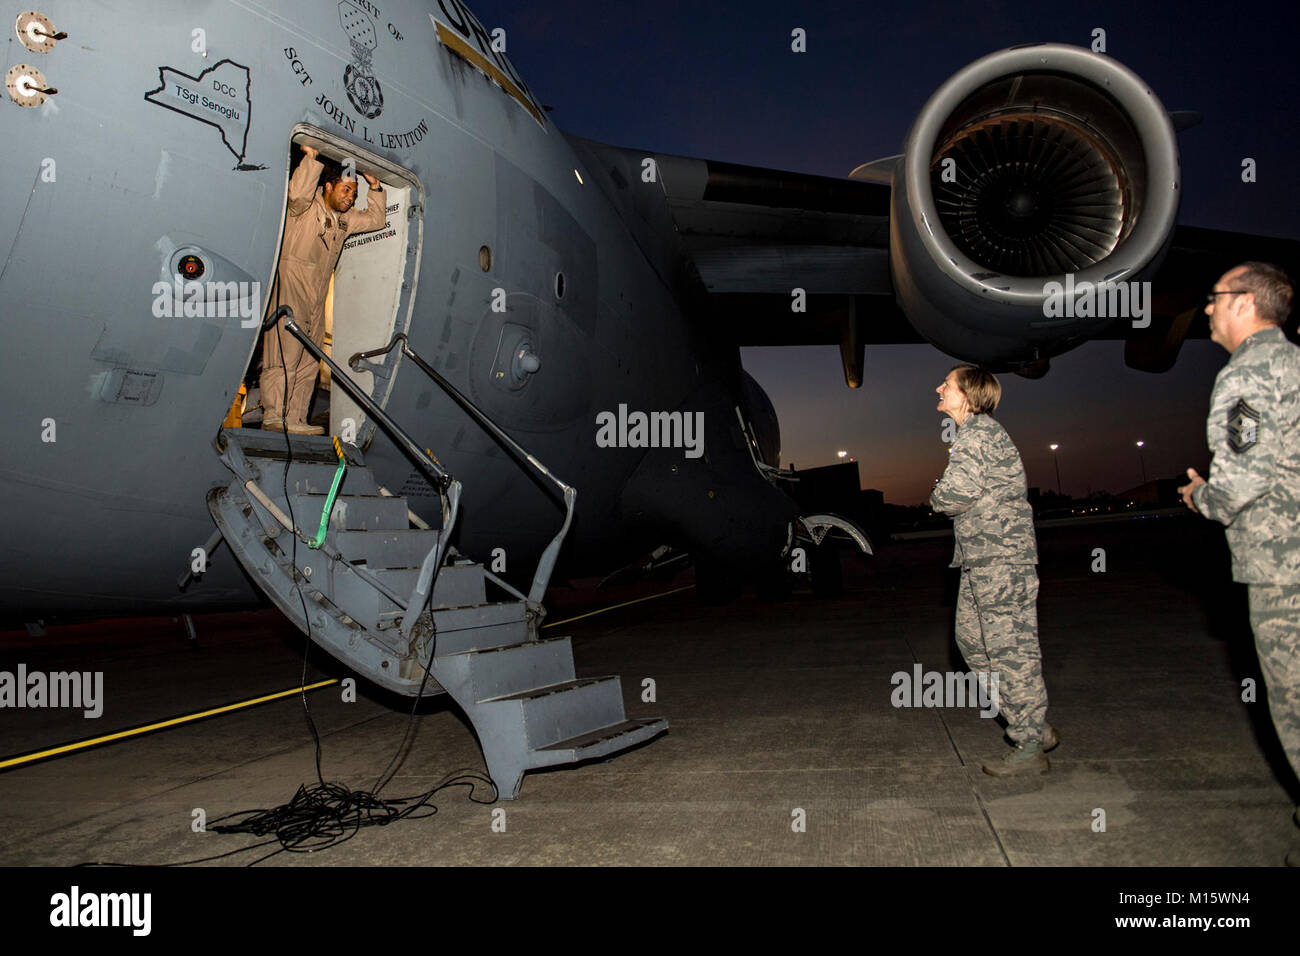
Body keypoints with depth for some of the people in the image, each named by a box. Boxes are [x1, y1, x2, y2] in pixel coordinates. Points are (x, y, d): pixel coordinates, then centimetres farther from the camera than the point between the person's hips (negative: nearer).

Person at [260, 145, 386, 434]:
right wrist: (312, 156, -22)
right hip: (289, 291, -8)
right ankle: (273, 416, -15)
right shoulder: (306, 208, -2)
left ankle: (294, 419, 4)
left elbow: (375, 219, 29)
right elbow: (298, 192, -24)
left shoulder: (344, 221, 21)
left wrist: (375, 188, 18)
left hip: (316, 300, 8)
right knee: (284, 356, -14)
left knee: (309, 362, 3)